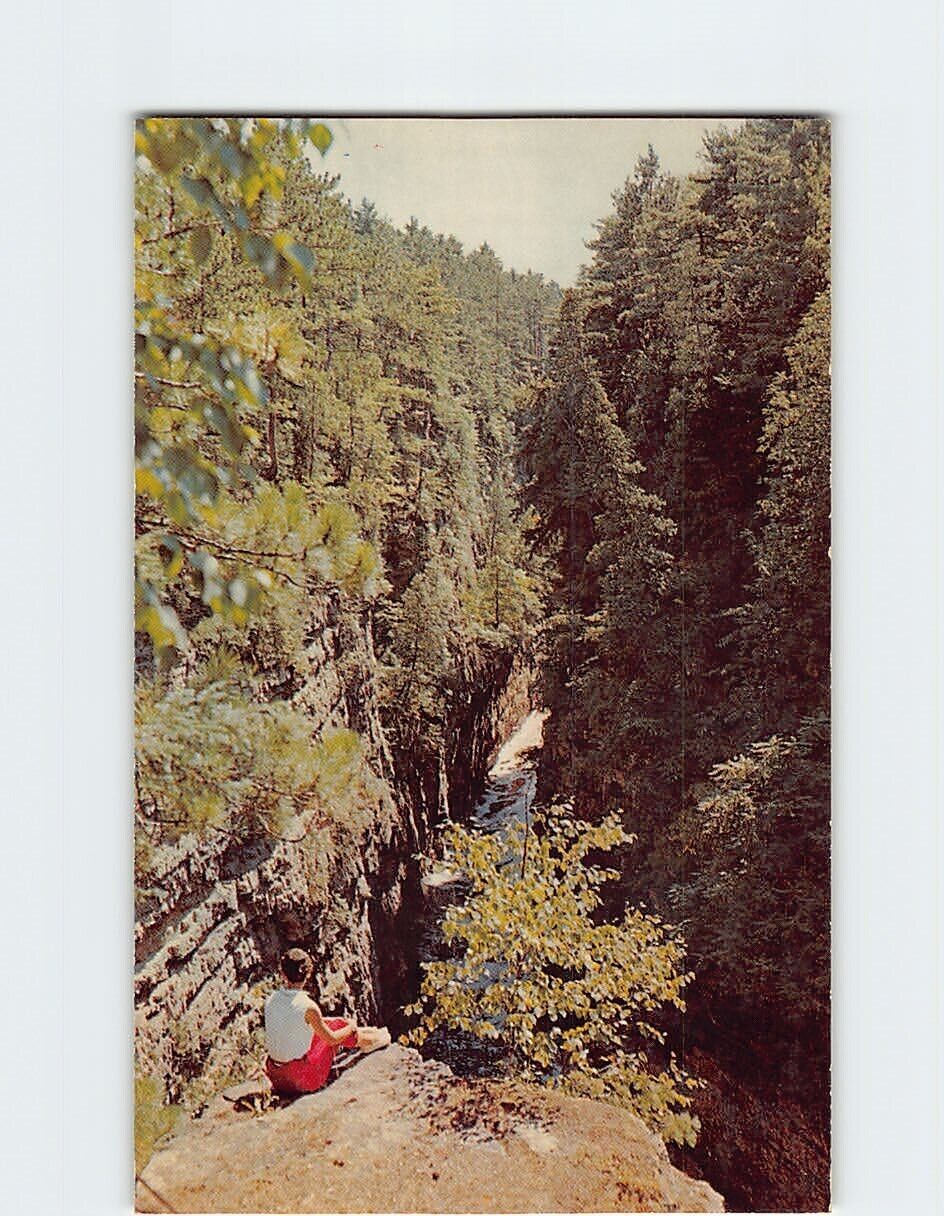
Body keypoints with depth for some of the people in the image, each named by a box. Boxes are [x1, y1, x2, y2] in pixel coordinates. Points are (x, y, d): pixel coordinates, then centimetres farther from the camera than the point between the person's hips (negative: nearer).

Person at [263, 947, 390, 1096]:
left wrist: (323, 1021, 26)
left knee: (330, 1024, 20)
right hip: (303, 1081, -6)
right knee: (337, 1025, 11)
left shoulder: (272, 998, -3)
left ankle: (359, 1035, 47)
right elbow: (331, 1039, -9)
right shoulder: (308, 1006, -22)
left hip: (275, 1075, 6)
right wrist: (351, 1027, 11)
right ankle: (366, 1040, 40)